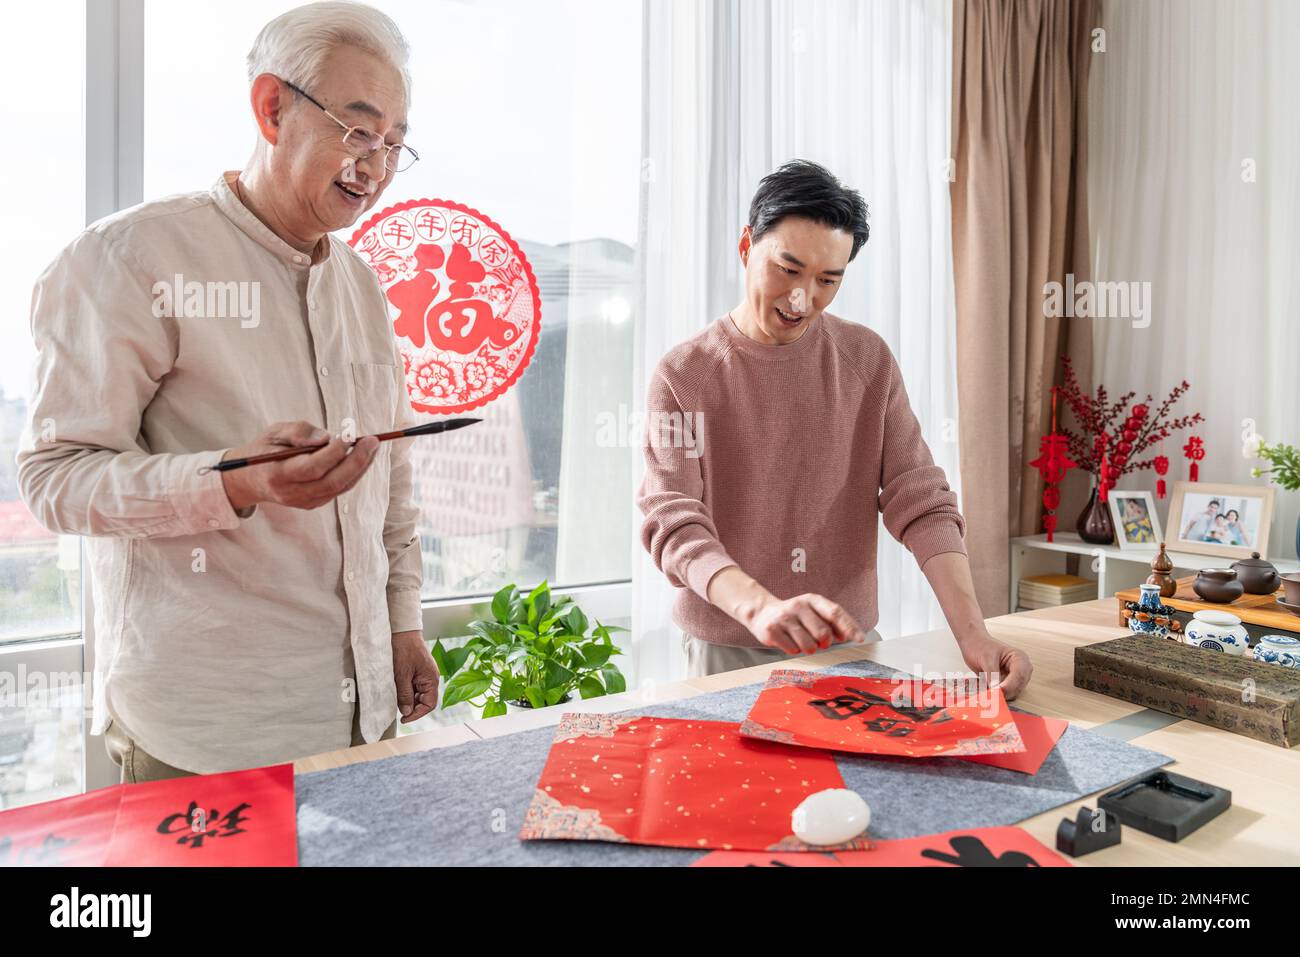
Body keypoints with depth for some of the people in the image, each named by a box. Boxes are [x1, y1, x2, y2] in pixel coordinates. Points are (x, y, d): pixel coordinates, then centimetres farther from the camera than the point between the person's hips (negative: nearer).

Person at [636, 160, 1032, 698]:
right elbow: (673, 522, -18)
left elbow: (919, 498, -7)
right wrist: (760, 607, -36)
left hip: (849, 643, 2)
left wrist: (972, 633, -19)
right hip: (727, 651, -2)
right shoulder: (683, 375, -9)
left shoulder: (868, 360, -1)